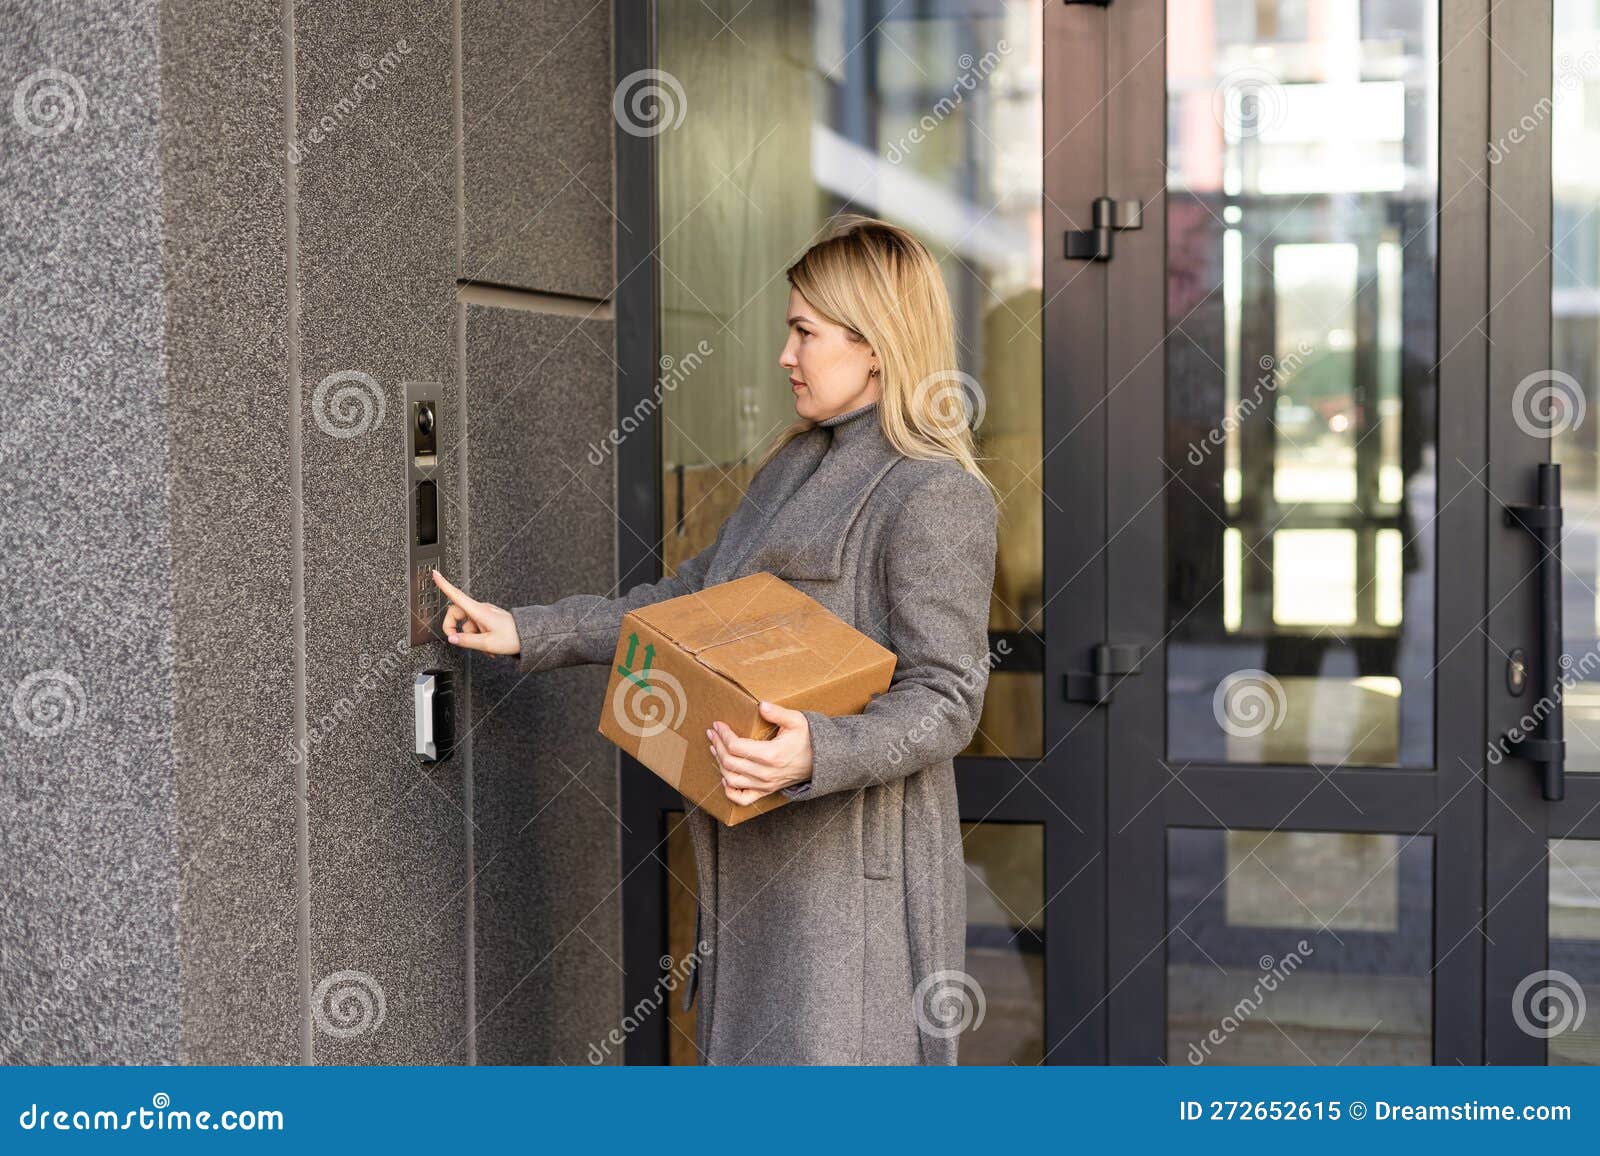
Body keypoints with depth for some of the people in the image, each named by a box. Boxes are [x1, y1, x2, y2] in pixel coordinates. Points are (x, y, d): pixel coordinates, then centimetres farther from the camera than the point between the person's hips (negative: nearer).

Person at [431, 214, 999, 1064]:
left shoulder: (936, 495, -13)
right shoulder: (794, 464, 15)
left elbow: (944, 700, -17)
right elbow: (692, 597, 21)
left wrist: (815, 754, -33)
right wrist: (530, 633, 16)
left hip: (850, 858, -8)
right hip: (758, 850, 9)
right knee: (749, 1046, 14)